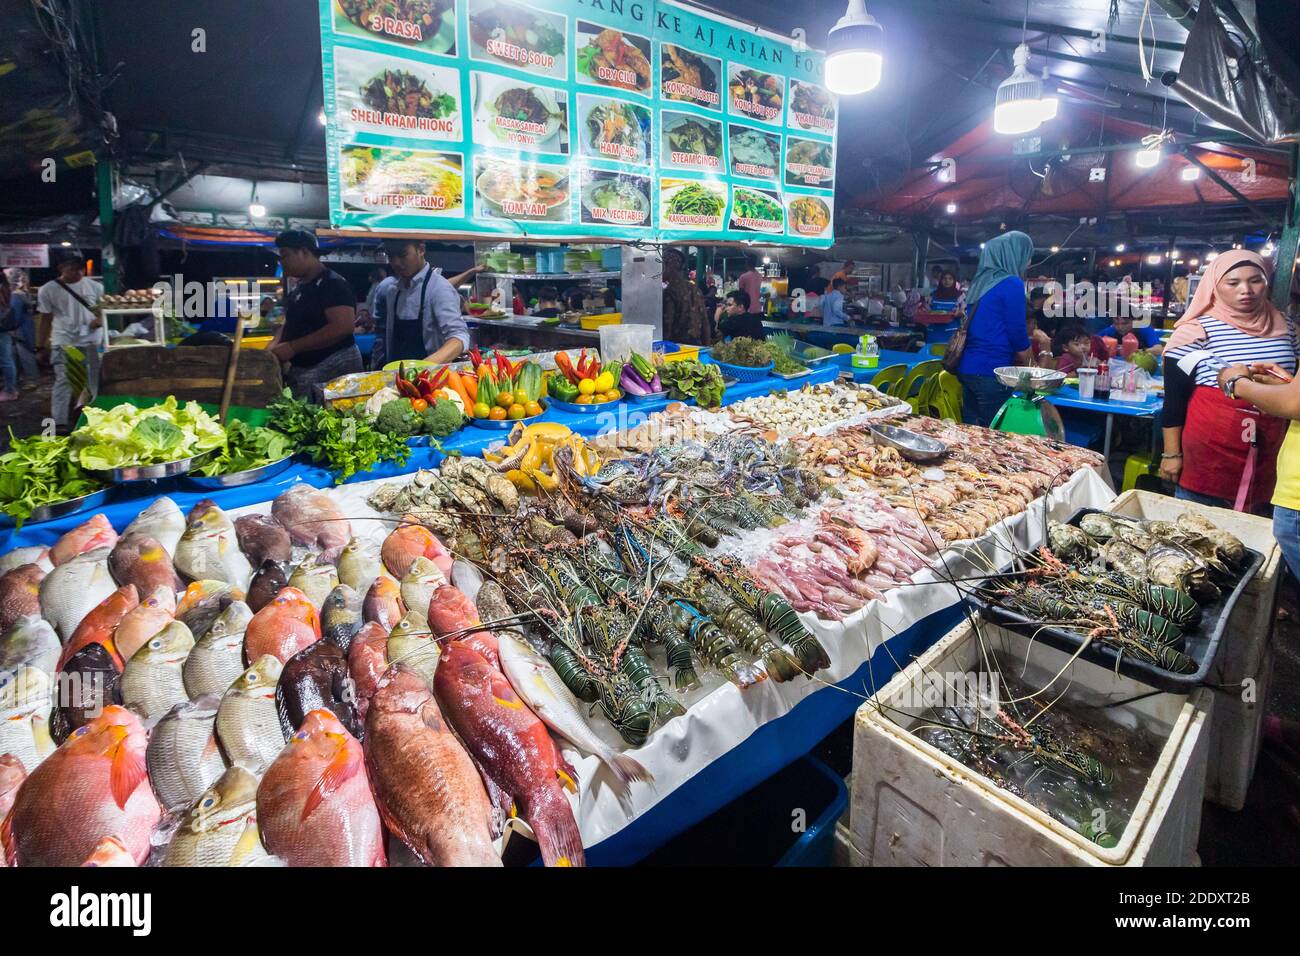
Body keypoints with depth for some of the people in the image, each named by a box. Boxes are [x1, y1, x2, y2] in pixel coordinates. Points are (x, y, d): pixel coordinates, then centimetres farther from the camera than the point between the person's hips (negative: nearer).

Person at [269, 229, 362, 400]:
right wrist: (273, 346, 4)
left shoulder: (332, 284, -12)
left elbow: (343, 327, -25)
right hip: (300, 370, 9)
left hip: (332, 371, -9)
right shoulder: (298, 286, 15)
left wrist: (292, 347, -22)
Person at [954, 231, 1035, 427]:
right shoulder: (1012, 284, -10)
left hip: (968, 367, 8)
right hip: (991, 371, -8)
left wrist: (1015, 360, 28)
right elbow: (1017, 332, -8)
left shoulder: (982, 282, 14)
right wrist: (1031, 367, 8)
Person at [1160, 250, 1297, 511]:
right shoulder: (1197, 330, -9)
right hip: (1207, 452, -5)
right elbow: (1174, 397, -9)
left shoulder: (1286, 327, 8)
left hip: (1266, 456, 5)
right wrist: (1171, 453, -9)